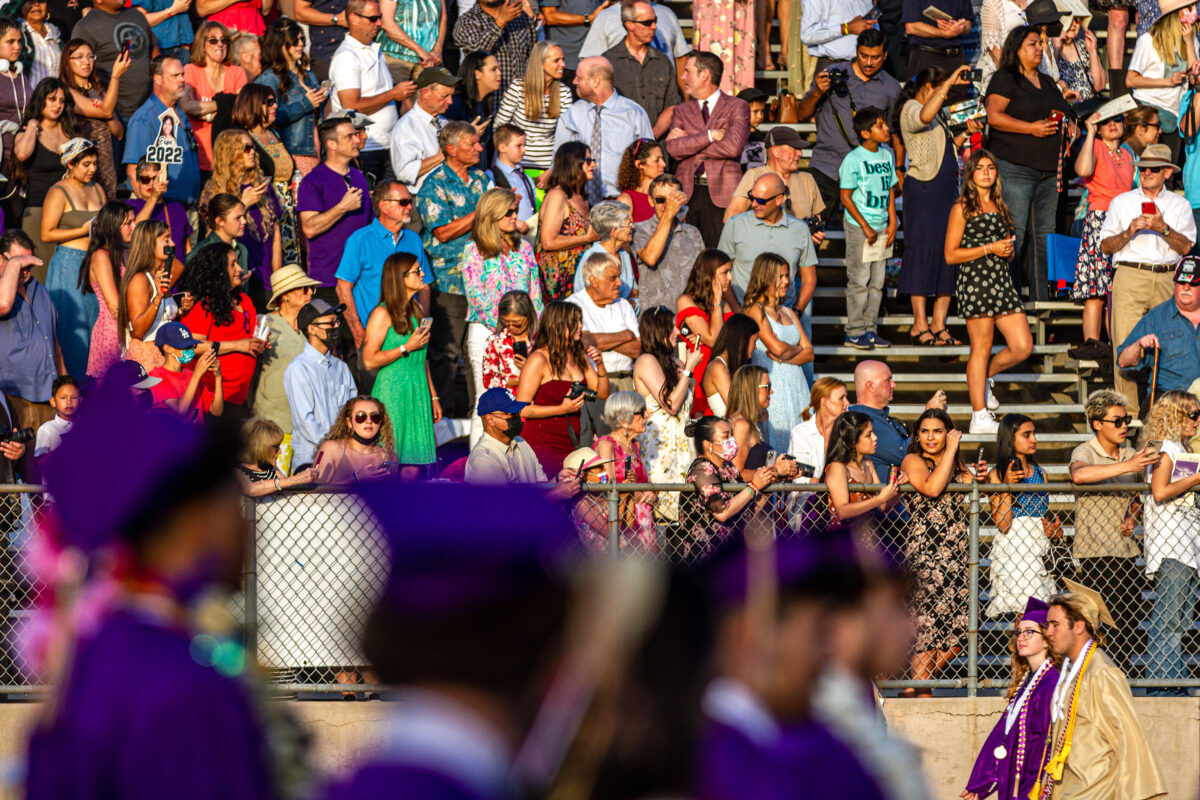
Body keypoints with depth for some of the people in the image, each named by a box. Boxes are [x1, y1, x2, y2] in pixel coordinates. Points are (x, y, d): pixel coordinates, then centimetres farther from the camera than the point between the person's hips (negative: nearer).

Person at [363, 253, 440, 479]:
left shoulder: (416, 310, 14)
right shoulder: (383, 314, -9)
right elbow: (369, 360, -15)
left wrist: (433, 396, 21)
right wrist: (407, 348, -15)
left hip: (417, 393, 7)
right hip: (392, 393, -7)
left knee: (413, 465, 3)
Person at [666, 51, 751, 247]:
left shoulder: (737, 107, 6)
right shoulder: (682, 111, 17)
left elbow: (733, 147, -10)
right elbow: (673, 148, 1)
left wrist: (689, 144, -3)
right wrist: (710, 135, -7)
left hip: (722, 194, -3)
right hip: (687, 192, 3)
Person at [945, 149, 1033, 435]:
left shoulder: (999, 207, 18)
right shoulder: (962, 208, -2)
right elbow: (950, 255, -6)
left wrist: (1009, 249, 4)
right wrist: (989, 248, -11)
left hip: (1001, 280, 7)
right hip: (974, 281, -7)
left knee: (1023, 347, -1)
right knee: (981, 348, -5)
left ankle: (985, 377, 26)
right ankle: (980, 417, 0)